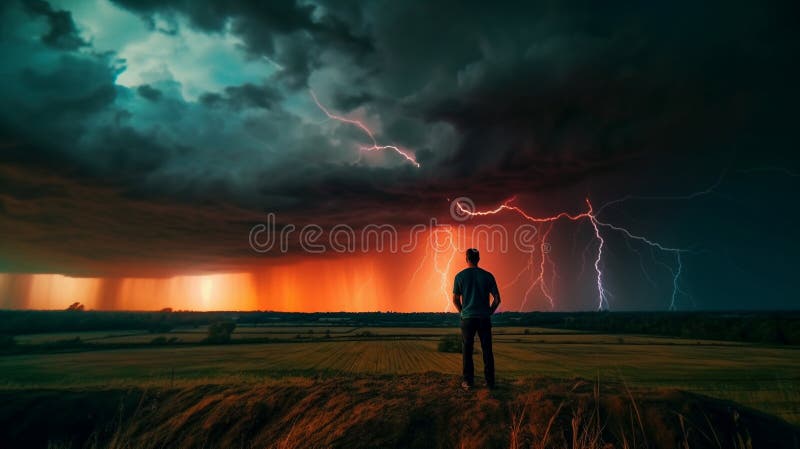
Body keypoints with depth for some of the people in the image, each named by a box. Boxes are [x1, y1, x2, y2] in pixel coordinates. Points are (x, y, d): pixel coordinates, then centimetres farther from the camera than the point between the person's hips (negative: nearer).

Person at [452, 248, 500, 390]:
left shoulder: (460, 276, -2)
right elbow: (497, 299, 1)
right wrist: (489, 312, 12)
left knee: (467, 350, 7)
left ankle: (468, 381, 10)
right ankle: (490, 381, 11)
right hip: (484, 318, 1)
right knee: (487, 350, 8)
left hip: (467, 318, -1)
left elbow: (455, 300, 2)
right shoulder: (487, 276, 1)